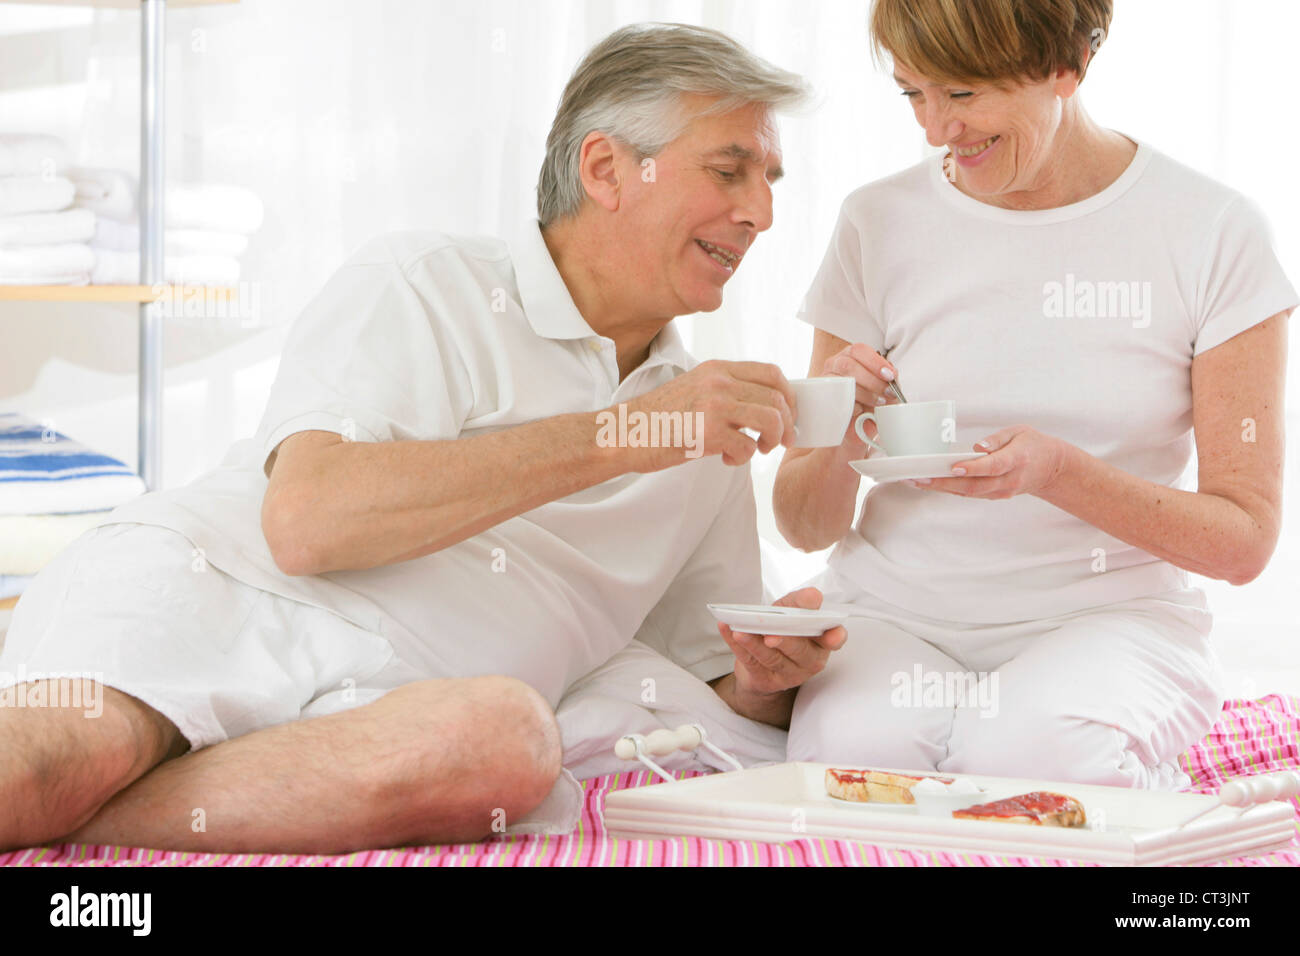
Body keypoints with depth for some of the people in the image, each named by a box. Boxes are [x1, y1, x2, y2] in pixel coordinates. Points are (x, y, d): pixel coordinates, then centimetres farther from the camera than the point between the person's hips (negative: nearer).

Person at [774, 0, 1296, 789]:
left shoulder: (1214, 232, -3)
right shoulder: (881, 223, 4)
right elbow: (807, 527, 8)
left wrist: (1060, 471, -20)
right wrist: (834, 447, -17)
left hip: (1109, 612, 0)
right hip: (895, 611, 1)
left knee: (1030, 752, -34)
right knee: (855, 748, -33)